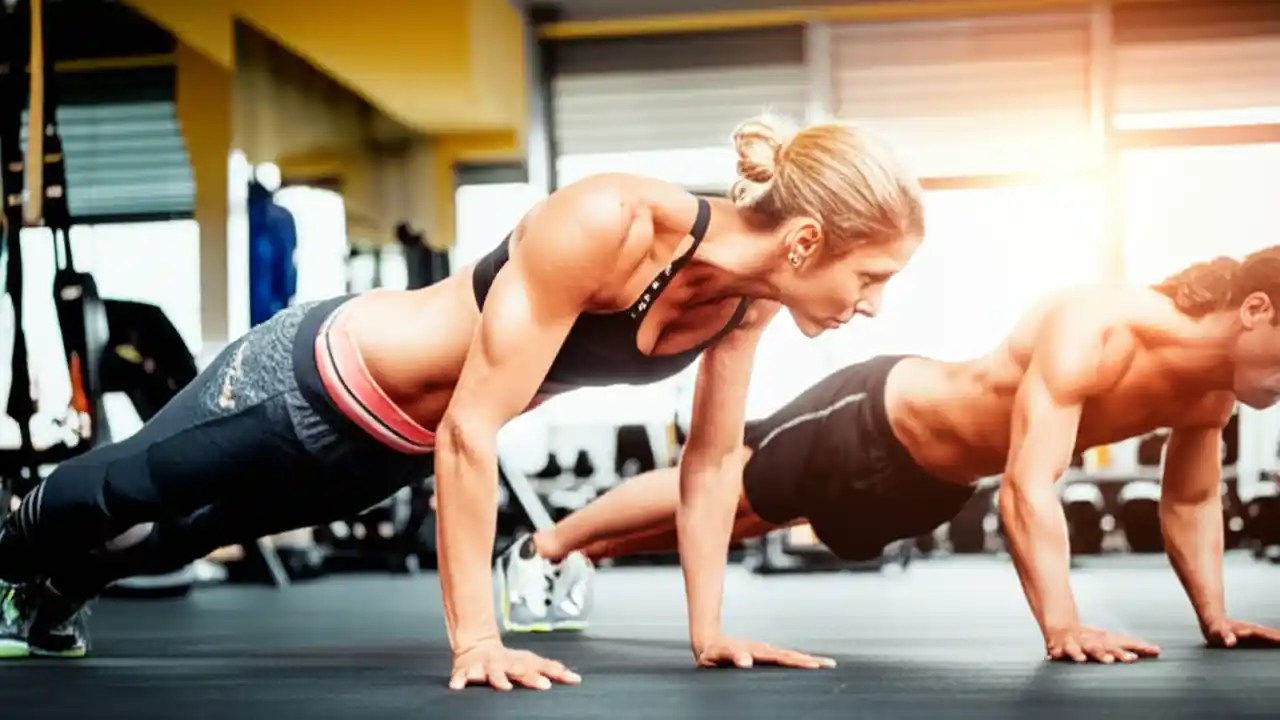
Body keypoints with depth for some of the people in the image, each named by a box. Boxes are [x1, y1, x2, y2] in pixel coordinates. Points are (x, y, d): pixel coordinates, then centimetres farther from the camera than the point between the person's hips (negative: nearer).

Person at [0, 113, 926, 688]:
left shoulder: (749, 290, -17)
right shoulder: (601, 228, -39)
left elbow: (713, 457, -4)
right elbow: (471, 430, -36)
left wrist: (709, 629, -7)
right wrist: (476, 638, -34)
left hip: (396, 447, 7)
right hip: (320, 375, -6)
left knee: (192, 533, 32)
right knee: (120, 489, 23)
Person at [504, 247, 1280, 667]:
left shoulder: (1211, 389, -13)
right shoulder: (1094, 330, -39)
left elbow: (1192, 501, 5)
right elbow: (1029, 486, -43)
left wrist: (1215, 614, -1)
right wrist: (1063, 627, -46)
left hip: (938, 478, 8)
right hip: (875, 421, -8)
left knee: (744, 517, 22)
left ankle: (580, 558, 42)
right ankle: (543, 547, 32)